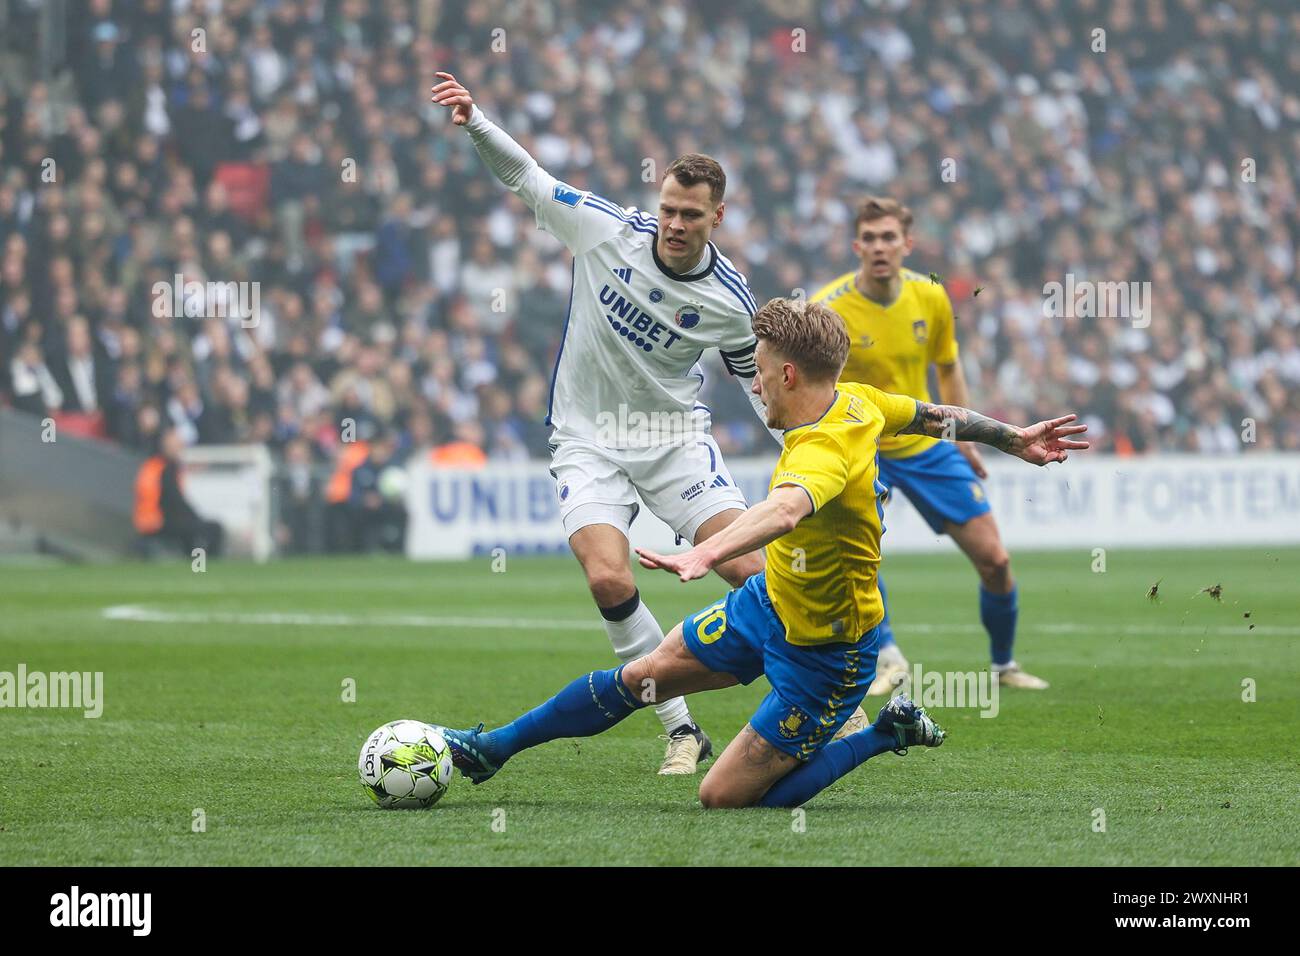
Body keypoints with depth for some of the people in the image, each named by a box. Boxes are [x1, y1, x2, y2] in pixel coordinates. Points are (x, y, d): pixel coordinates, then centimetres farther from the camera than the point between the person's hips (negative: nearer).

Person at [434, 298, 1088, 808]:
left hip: (825, 654, -9)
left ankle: (887, 735, 10)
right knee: (640, 678, 14)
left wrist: (705, 556, -77)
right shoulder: (856, 401, -10)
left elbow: (786, 509, -60)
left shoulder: (824, 453, -37)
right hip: (770, 602, 9)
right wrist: (1011, 437, 25)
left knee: (723, 798, -2)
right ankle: (495, 749, 30)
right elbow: (939, 415, 7)